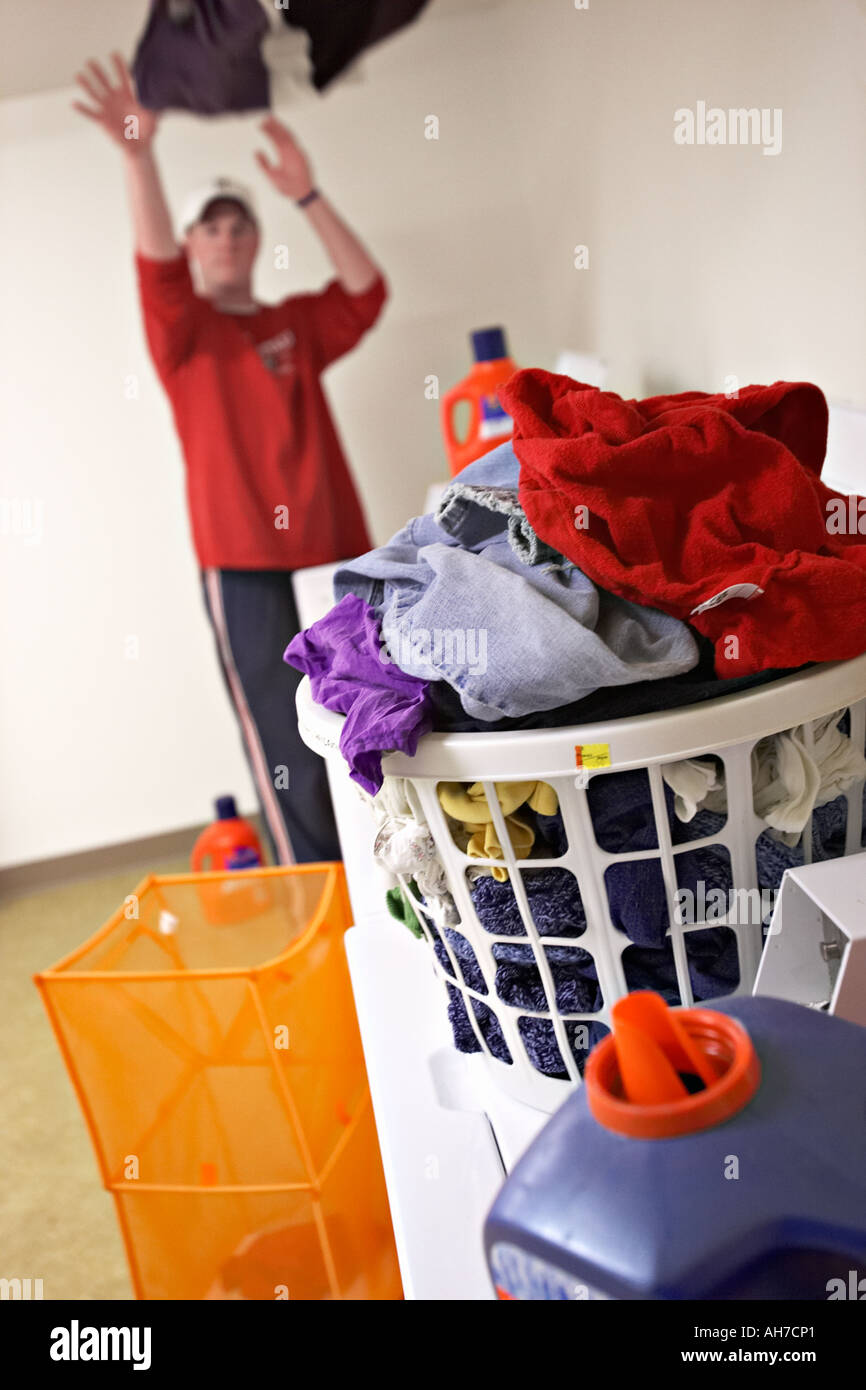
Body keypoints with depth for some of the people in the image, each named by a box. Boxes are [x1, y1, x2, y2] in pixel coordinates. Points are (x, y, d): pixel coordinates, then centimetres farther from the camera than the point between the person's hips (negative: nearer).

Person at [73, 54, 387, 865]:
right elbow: (155, 268, -13)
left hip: (332, 547, 4)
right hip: (243, 561, -3)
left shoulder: (298, 323, 16)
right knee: (287, 750, -2)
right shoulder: (183, 330, 6)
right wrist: (139, 154, -27)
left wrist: (307, 196, -7)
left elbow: (366, 290, 1)